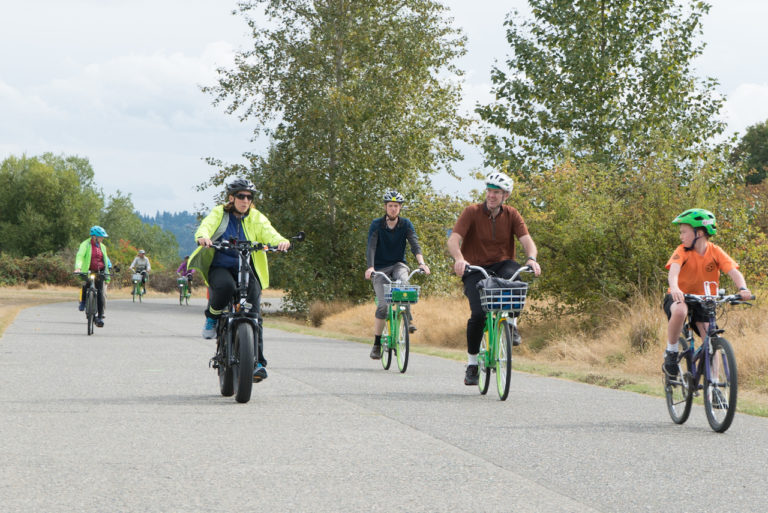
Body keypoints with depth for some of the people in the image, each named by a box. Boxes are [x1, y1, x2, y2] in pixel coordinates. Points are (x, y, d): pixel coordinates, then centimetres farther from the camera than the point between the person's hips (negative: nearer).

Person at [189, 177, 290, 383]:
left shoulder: (256, 218, 8)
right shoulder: (219, 214, 5)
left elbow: (269, 233, -9)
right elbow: (206, 226, -13)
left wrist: (281, 241, -32)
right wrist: (203, 237, -37)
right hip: (221, 267, -2)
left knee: (254, 311, -14)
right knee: (225, 286, -37)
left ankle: (258, 363, -11)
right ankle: (212, 316, -5)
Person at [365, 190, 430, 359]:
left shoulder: (405, 224, -2)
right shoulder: (377, 224, -7)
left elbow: (415, 244, -15)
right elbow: (371, 247, -19)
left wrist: (421, 263, -34)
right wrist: (370, 267, -37)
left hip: (398, 264, 1)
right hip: (380, 268, -1)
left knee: (403, 282, -35)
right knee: (383, 304, -16)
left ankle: (408, 319, -25)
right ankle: (377, 344, -6)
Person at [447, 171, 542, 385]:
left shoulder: (511, 215, 0)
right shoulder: (472, 212, -8)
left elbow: (527, 240, -11)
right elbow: (453, 240, -19)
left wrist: (531, 259, -33)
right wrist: (459, 259, -40)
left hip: (501, 264, 2)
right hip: (475, 269, -1)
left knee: (513, 275, -36)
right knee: (479, 313, -22)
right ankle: (471, 363, -2)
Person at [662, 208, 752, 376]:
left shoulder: (715, 252, -10)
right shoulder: (682, 251, -15)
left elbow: (734, 272, -22)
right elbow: (674, 270, -34)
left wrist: (743, 289, -44)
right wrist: (674, 288, -56)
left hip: (703, 302, 2)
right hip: (679, 298, -2)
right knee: (680, 311, -37)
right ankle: (671, 352, -17)